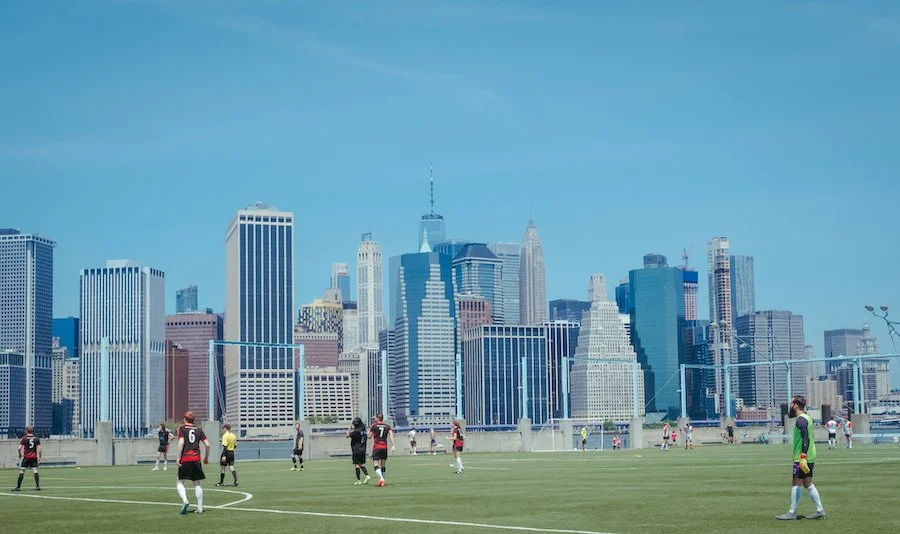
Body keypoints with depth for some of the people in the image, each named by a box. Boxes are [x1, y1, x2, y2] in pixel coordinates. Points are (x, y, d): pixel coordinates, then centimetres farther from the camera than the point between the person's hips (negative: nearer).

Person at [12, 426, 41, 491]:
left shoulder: (24, 438, -3)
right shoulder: (36, 438, 5)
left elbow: (19, 448, -8)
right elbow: (39, 448, 0)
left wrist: (20, 454, 9)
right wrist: (39, 458, 5)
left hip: (26, 457, -3)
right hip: (34, 457, 3)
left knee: (21, 471, 3)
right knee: (35, 471, 2)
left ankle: (18, 487, 4)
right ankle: (37, 486, -6)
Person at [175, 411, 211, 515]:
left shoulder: (182, 429, 2)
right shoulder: (199, 430, 12)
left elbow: (181, 442, -13)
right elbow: (207, 444, 7)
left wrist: (179, 457, -11)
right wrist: (206, 457, 19)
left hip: (185, 459, -3)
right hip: (196, 459, 3)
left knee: (180, 482, 4)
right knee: (197, 483, 8)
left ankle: (185, 500, -20)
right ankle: (200, 507, 6)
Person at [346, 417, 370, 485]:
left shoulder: (356, 431, -18)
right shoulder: (363, 430, 7)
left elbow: (348, 435, -14)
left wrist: (350, 428, -3)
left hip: (356, 451, -8)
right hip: (363, 450, 8)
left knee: (357, 465, -1)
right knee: (362, 464, 17)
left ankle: (358, 481, 1)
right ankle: (367, 476, 2)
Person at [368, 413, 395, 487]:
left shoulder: (374, 426, 1)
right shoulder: (387, 426, 9)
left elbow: (369, 436, 7)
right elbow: (391, 435, -5)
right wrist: (393, 445, -12)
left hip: (376, 448, -4)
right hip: (384, 448, 4)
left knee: (376, 465, -9)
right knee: (382, 466, 15)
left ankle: (381, 478, -30)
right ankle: (382, 480, 17)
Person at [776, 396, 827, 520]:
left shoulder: (801, 419, -15)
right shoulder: (806, 418, 16)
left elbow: (806, 439, -24)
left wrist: (803, 456, -29)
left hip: (802, 458, -10)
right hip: (809, 458, 10)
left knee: (796, 484, -6)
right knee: (808, 484, 12)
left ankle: (792, 513, -3)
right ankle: (820, 510, 10)